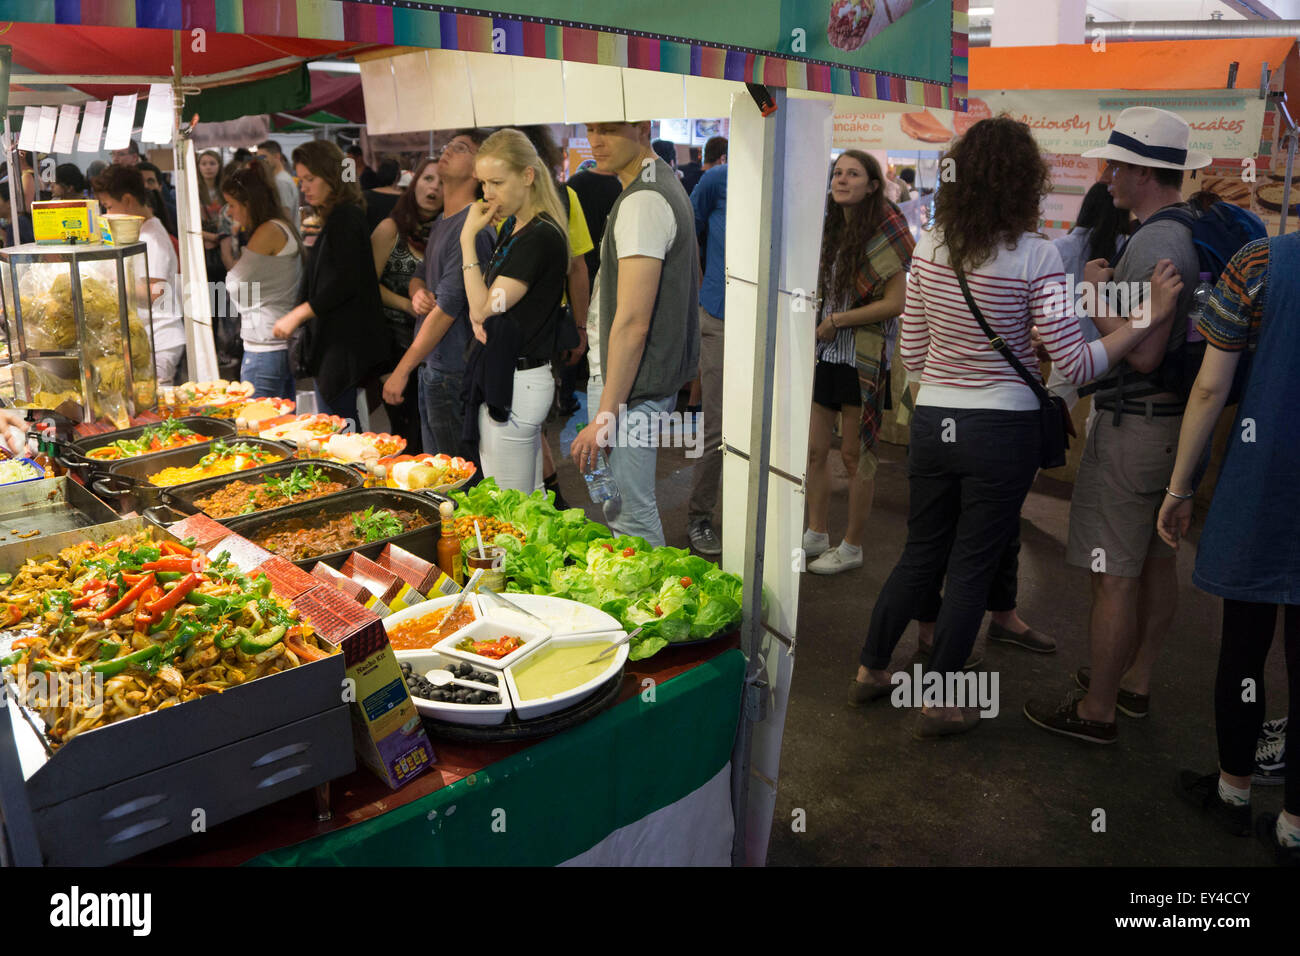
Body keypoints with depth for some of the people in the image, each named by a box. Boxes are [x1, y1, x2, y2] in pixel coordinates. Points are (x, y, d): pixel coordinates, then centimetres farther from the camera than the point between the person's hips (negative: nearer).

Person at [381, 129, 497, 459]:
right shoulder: (441, 221, 13)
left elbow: (448, 308, -19)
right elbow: (419, 272, 23)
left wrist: (402, 370, -14)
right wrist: (417, 292, -4)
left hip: (453, 371, -9)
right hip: (430, 364, 9)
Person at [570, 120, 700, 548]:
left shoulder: (642, 202, -19)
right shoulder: (668, 184, 15)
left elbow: (633, 324, -24)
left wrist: (605, 416, -22)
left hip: (632, 384, -11)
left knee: (633, 517, -2)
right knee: (621, 509, 20)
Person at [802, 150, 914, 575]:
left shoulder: (883, 232, -11)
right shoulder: (831, 229, 10)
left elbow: (896, 302, -16)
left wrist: (837, 321, -14)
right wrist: (817, 323, 4)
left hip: (861, 357, -7)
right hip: (824, 353, 7)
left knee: (855, 455, 3)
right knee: (814, 449, 11)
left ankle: (852, 546, 17)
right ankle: (816, 535, 26)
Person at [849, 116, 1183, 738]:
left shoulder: (928, 248, -1)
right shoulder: (1035, 255, -13)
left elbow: (912, 354, 6)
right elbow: (1075, 364, -13)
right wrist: (1151, 319, -11)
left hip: (933, 423, 4)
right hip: (1004, 430, -4)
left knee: (919, 555, 20)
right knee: (971, 569, 9)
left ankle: (870, 670, 32)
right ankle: (940, 704, 21)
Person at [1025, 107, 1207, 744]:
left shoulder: (1155, 243, -20)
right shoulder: (1194, 234, 11)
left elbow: (1142, 353, -26)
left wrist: (1097, 294, -14)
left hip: (1132, 424, -10)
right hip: (1174, 420, 10)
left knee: (1115, 573, -2)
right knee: (1156, 559, 18)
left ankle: (1096, 710, 8)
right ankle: (1135, 680, 34)